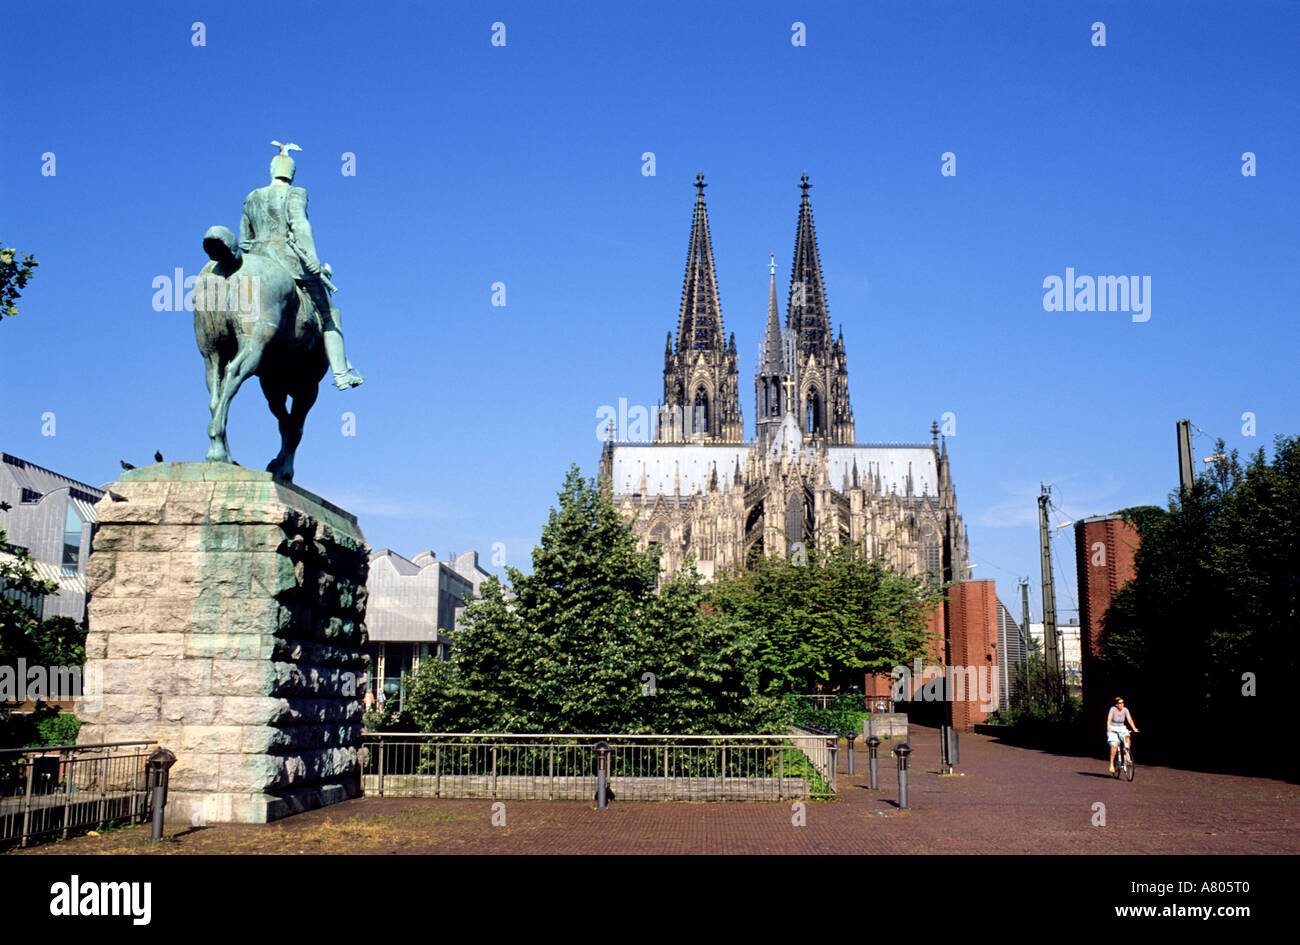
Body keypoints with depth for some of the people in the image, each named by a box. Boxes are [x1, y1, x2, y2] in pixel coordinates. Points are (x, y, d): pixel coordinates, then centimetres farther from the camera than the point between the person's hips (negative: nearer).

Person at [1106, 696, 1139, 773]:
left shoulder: (1125, 710, -4)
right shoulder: (1113, 709, -13)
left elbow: (1129, 720, -12)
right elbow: (1109, 719, -22)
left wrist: (1134, 728, -27)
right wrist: (1109, 728, -39)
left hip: (1122, 729, 4)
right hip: (1113, 730, -4)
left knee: (1127, 738, -28)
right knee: (1114, 745, -23)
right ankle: (1112, 765, -17)